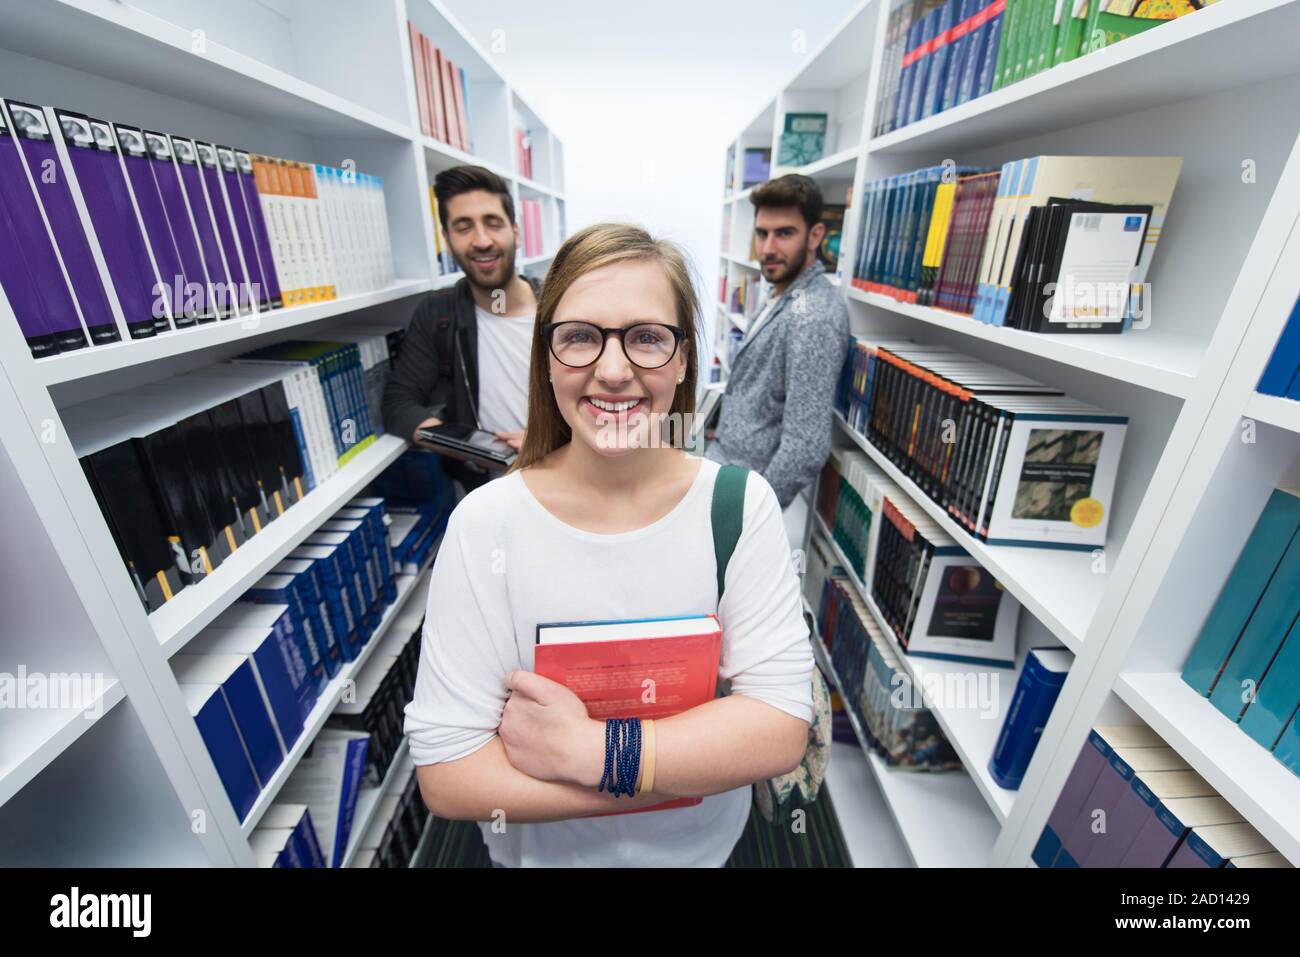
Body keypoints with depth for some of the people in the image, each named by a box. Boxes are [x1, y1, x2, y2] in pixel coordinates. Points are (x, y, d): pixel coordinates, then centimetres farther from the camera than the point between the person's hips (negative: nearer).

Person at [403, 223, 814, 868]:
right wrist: (696, 760, -25)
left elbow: (781, 728, -21)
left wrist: (583, 750, -28)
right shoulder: (485, 524, -24)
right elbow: (446, 776, -23)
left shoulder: (741, 504, -20)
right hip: (544, 851, 0)